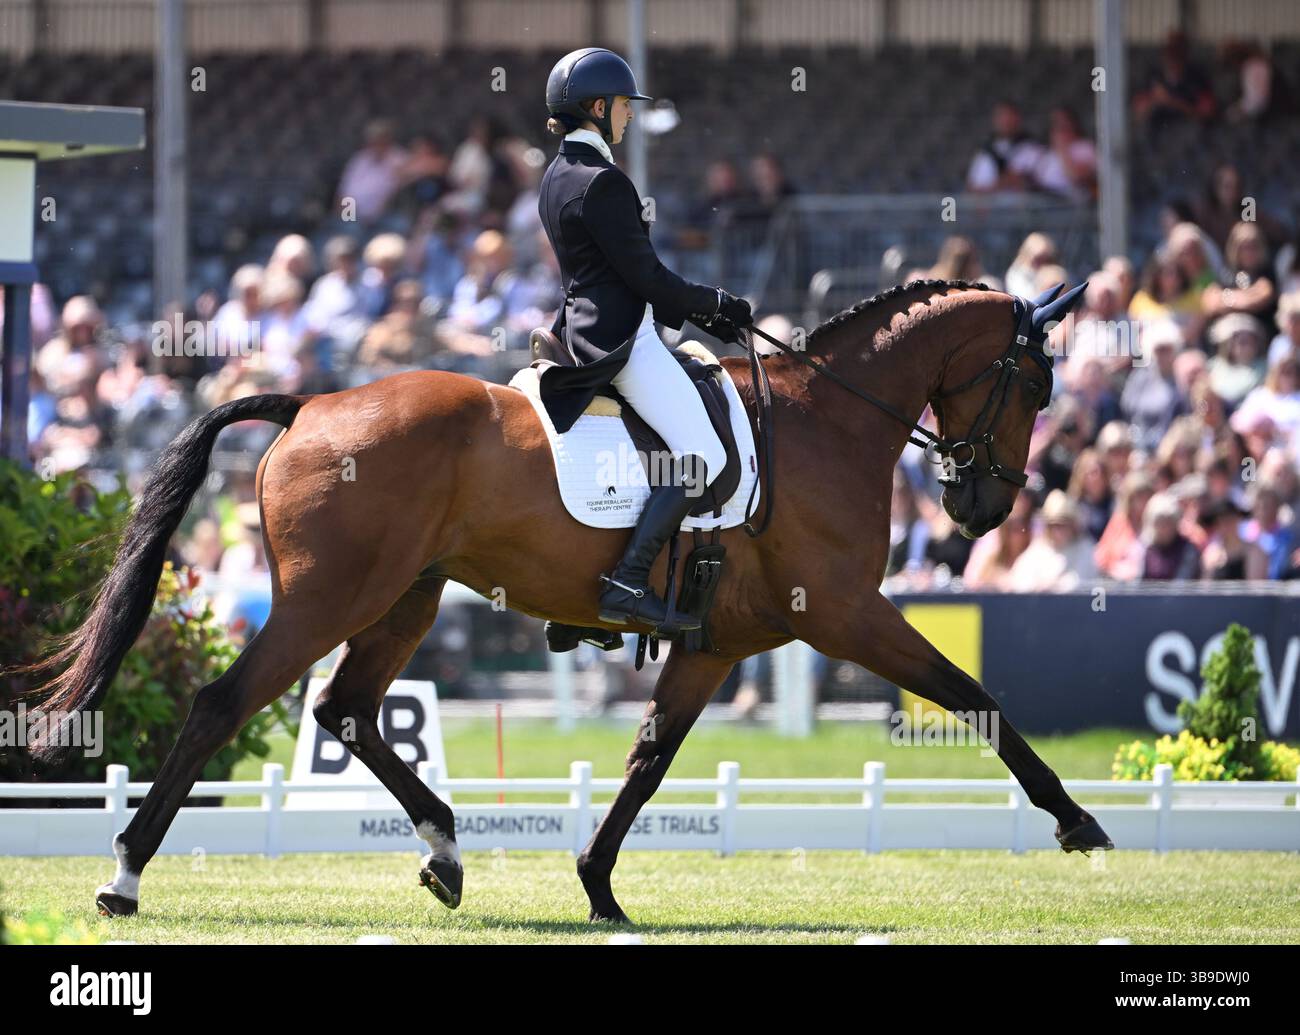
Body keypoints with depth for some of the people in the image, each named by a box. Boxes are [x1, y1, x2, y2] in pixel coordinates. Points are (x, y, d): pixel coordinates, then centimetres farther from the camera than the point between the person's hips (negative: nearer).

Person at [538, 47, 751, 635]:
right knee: (702, 454, -15)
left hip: (584, 327, 11)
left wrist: (697, 312, 16)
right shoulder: (602, 182, -17)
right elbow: (645, 274, -16)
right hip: (620, 338, -11)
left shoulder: (558, 177, 14)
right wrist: (714, 304, -1)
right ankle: (627, 584, -21)